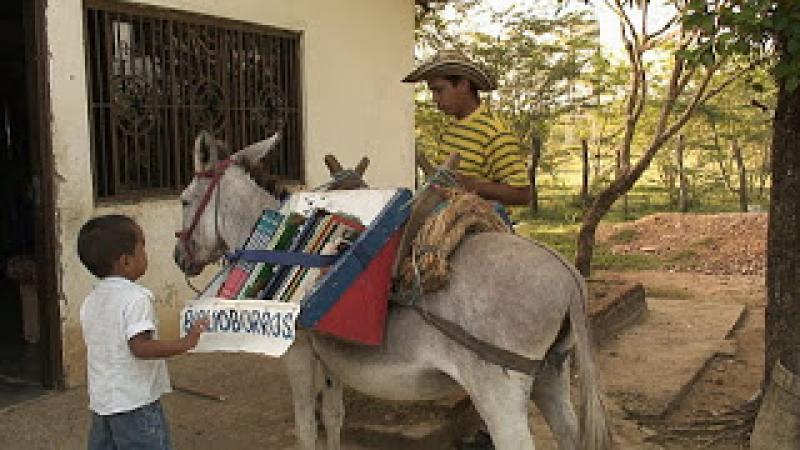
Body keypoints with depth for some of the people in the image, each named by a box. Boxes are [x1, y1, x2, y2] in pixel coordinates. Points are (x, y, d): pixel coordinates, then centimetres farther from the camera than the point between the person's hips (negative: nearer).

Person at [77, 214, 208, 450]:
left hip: (100, 402, 8)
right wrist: (185, 343, -24)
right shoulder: (136, 298, -18)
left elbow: (99, 347, 14)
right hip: (134, 403, -8)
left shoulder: (89, 302, 8)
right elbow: (140, 347, -26)